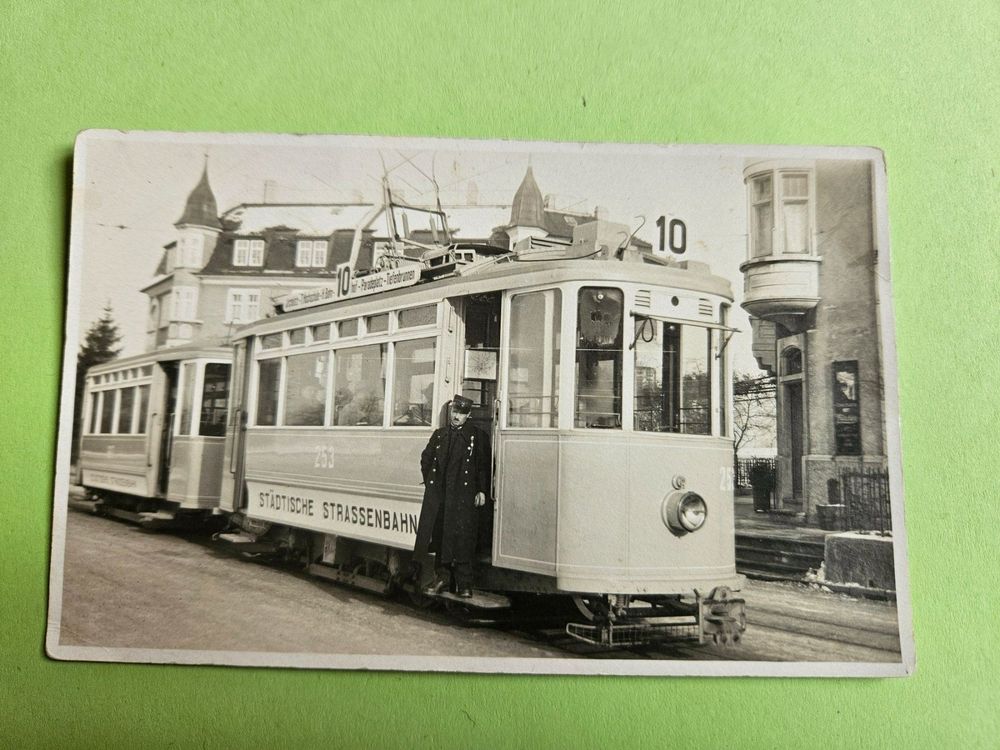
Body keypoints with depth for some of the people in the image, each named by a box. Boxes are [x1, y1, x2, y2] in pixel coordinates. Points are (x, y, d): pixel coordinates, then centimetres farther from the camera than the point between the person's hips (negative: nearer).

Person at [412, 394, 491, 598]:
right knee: (439, 536, 5)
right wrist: (430, 483, 12)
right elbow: (426, 459, 22)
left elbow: (485, 465, 0)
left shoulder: (478, 436, 3)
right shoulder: (439, 435, 14)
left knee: (462, 539, -5)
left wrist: (482, 491, -5)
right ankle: (441, 577, 17)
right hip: (439, 494, 4)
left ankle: (464, 584, 4)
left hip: (464, 496, -4)